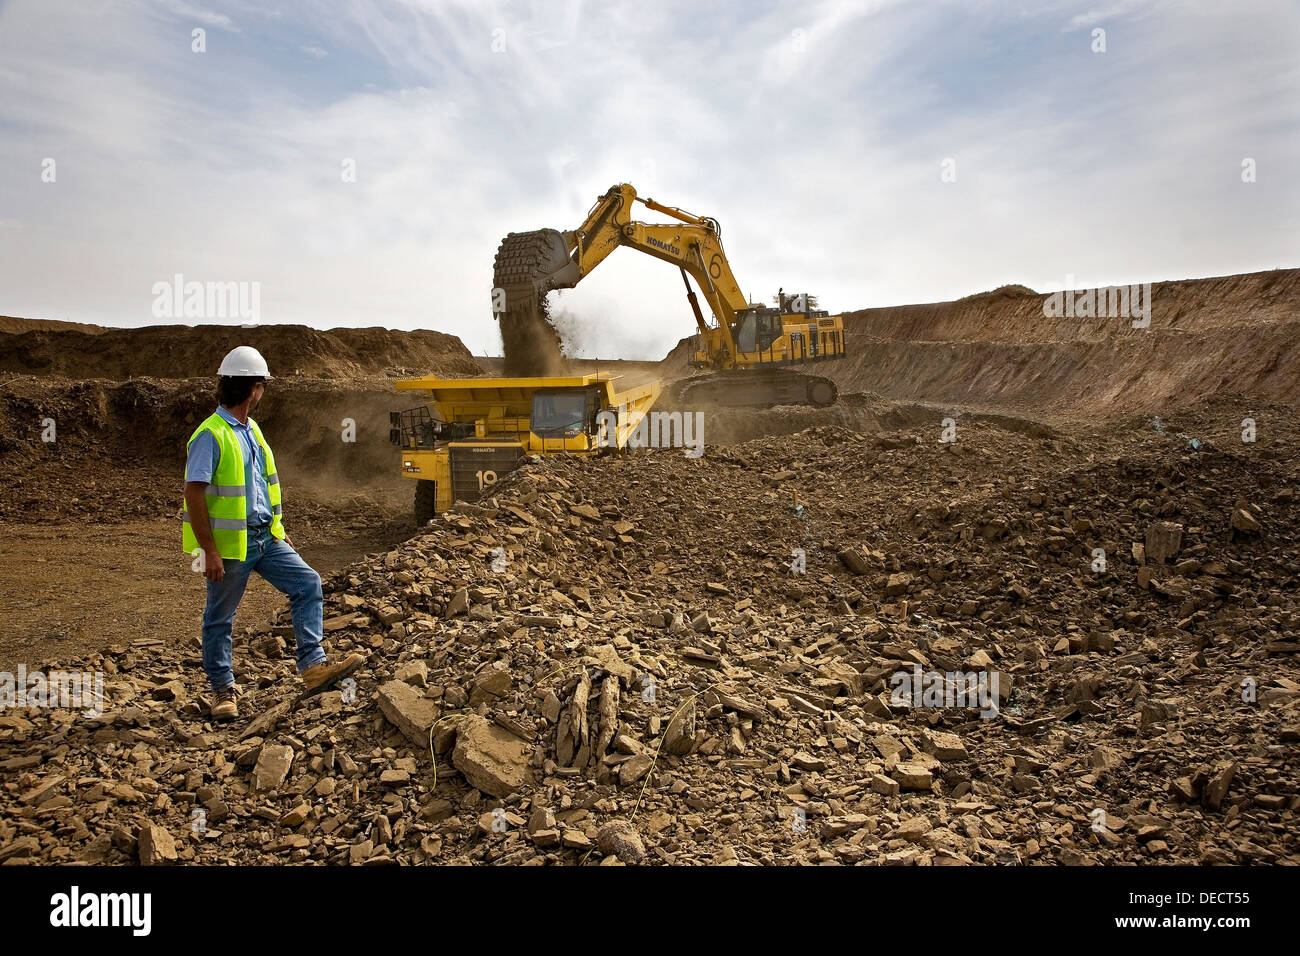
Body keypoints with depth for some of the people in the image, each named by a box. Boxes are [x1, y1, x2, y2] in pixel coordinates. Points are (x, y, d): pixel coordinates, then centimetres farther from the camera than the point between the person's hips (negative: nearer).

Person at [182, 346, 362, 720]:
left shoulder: (250, 430, 12)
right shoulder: (210, 435, -15)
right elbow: (194, 494, -19)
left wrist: (279, 531, 18)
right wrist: (209, 551, -22)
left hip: (264, 537, 8)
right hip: (229, 543, -8)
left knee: (308, 584, -3)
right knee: (220, 617, 8)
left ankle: (313, 666, -4)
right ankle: (222, 689, 22)